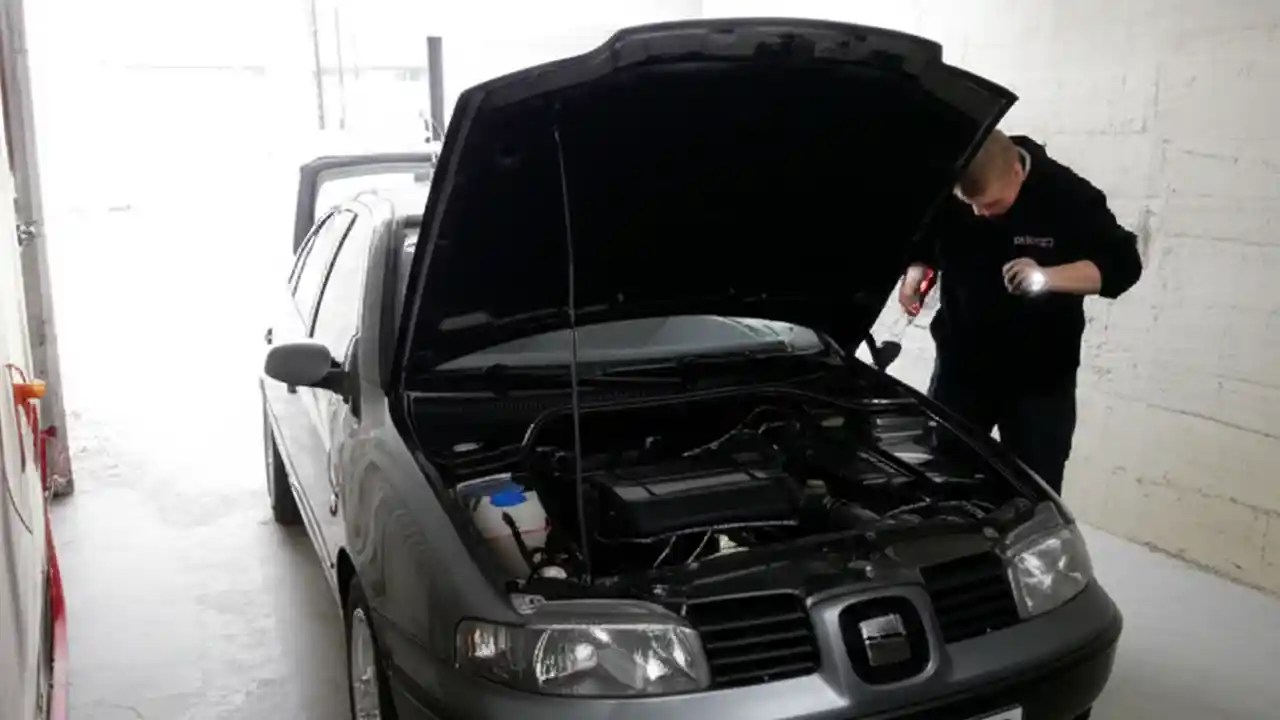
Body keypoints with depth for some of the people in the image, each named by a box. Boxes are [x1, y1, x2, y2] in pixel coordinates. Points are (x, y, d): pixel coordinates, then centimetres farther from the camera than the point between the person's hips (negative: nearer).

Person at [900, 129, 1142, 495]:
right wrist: (914, 274, -14)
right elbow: (921, 240, 9)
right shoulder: (945, 195, -10)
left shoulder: (1068, 196, -16)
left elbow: (1123, 264, -16)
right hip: (960, 366, 3)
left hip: (1040, 377, -2)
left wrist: (1045, 277, -31)